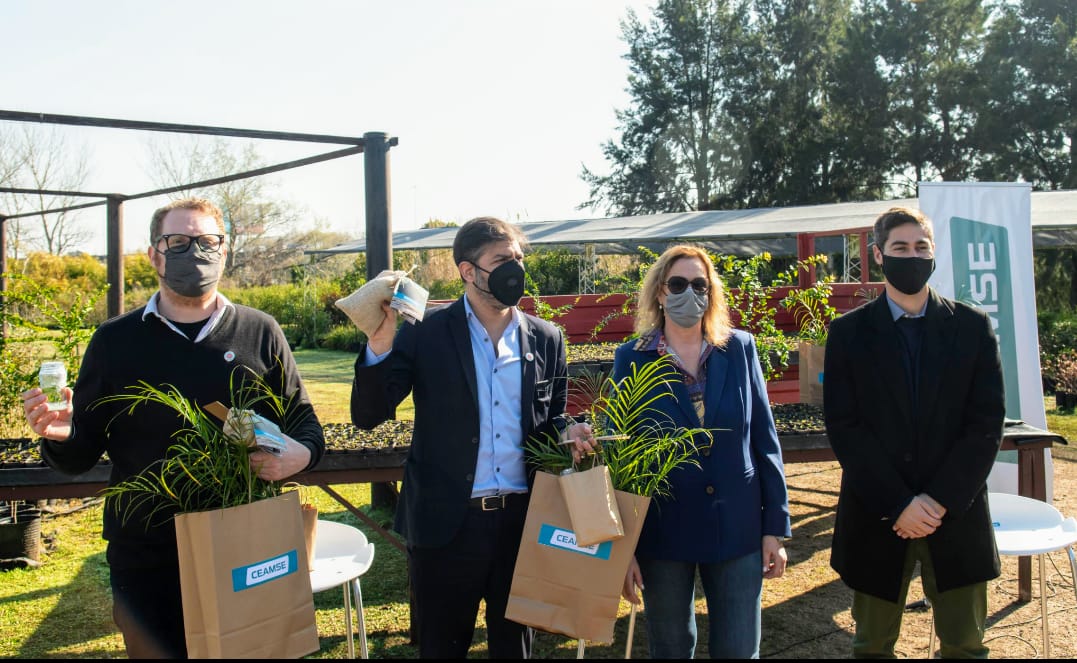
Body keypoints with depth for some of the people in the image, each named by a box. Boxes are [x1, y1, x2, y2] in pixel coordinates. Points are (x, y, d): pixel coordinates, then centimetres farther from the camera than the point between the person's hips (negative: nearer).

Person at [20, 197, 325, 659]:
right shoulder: (115, 341, 2)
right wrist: (61, 436, -17)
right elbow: (81, 456, 5)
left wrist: (302, 452, -17)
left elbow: (303, 420, 5)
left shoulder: (260, 333, 0)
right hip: (145, 559, 0)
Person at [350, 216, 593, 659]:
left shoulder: (546, 339, 3)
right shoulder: (426, 333, -6)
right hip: (446, 522, -2)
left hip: (522, 519, 3)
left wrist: (566, 433, -10)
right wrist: (379, 344, -25)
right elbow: (368, 415, -9)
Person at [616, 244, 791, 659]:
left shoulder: (740, 349, 0)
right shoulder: (631, 359, -4)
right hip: (662, 533, -1)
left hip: (737, 528, 1)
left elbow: (764, 440, 2)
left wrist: (775, 526, 1)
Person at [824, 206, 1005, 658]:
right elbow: (844, 427, -6)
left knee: (965, 645, 12)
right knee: (872, 646, 12)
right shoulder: (849, 332, -1)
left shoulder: (973, 327, 3)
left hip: (957, 516, 1)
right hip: (877, 518, 0)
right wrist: (898, 504, -14)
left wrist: (941, 500, -12)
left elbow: (987, 423, -3)